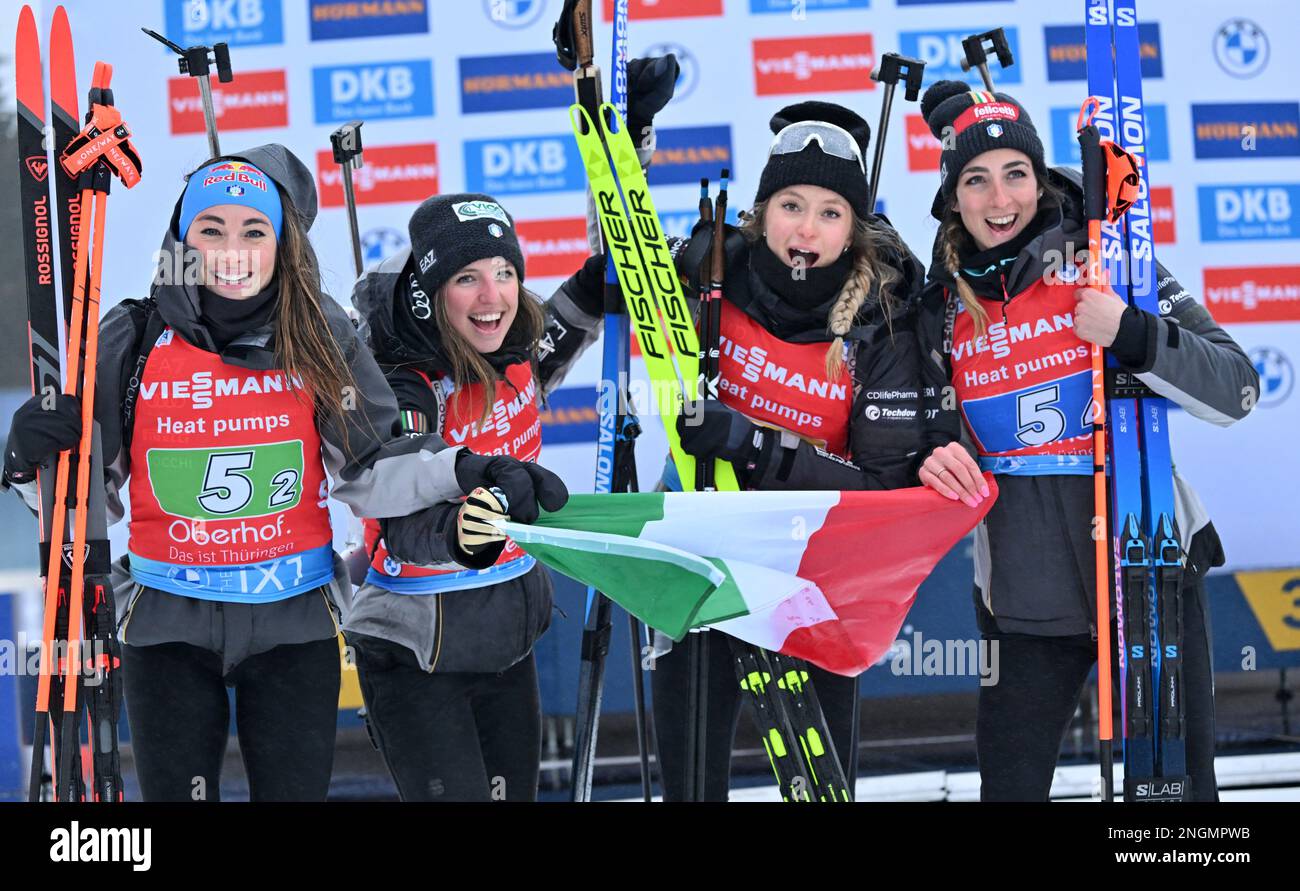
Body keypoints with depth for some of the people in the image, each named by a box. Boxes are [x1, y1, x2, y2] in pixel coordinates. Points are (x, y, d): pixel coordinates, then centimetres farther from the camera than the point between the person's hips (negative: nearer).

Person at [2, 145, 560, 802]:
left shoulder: (320, 338, -2)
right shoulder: (130, 342, -4)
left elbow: (371, 470, 1)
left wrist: (463, 472, -14)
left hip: (293, 624, 0)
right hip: (168, 624, 0)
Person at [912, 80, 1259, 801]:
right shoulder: (944, 309, 5)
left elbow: (1236, 391, -10)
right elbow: (944, 434, 15)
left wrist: (1130, 335, -24)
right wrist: (939, 465, -8)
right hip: (1023, 598, 3)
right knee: (1008, 788, 6)